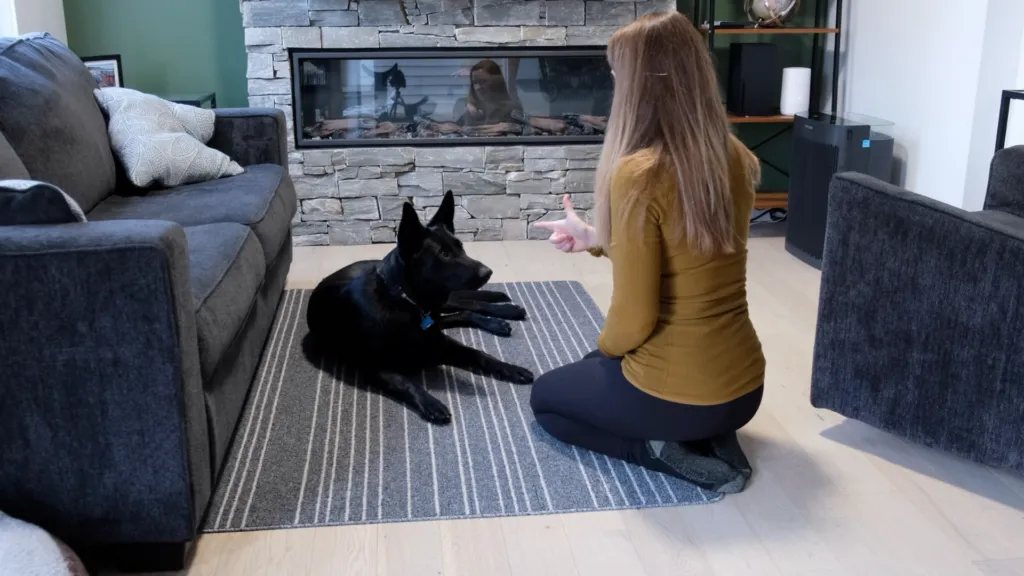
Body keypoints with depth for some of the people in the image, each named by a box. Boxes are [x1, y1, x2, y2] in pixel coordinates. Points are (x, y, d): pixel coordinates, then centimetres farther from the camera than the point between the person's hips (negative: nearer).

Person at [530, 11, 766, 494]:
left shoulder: (639, 173, -23)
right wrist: (596, 239, 18)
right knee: (603, 364, 36)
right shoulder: (736, 159, 0)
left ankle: (661, 449, 2)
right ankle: (711, 438, 13)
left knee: (547, 397, 24)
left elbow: (634, 319, -20)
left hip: (674, 395, -7)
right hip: (744, 387, 7)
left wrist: (604, 348, 2)